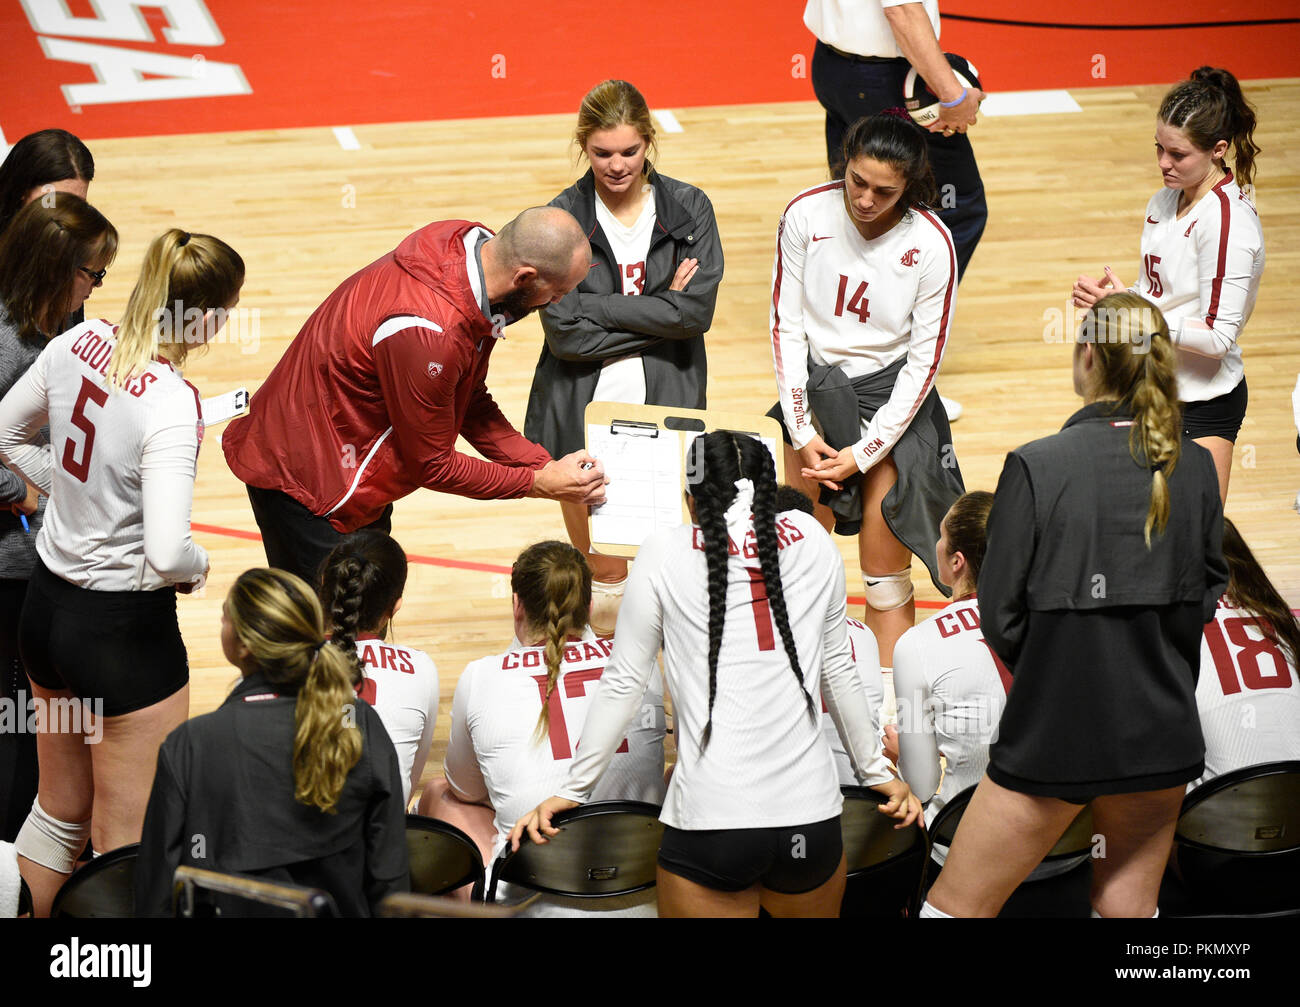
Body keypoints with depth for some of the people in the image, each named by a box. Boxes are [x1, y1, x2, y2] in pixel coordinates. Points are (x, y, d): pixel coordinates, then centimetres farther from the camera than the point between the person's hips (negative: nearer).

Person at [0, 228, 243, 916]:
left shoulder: (77, 345, -5)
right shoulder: (171, 404, -27)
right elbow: (165, 556, -31)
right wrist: (199, 562, -10)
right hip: (125, 627, -8)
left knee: (60, 811, 26)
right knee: (128, 848, 8)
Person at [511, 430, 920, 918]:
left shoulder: (665, 553, 3)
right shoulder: (810, 540, 10)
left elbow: (623, 683, 5)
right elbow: (839, 672, 16)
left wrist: (573, 789, 14)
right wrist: (877, 771, 28)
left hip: (710, 823, -2)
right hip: (812, 814, 3)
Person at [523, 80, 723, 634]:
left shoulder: (689, 209, 1)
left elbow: (697, 311, -12)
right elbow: (565, 332, -13)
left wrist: (601, 308, -14)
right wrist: (659, 310, -13)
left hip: (665, 406, 1)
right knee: (605, 575, 8)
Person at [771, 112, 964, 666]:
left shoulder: (931, 243, -15)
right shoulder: (806, 215, -11)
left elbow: (924, 361, -10)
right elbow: (786, 327, -4)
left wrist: (864, 453, -12)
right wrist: (802, 433, -8)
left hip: (891, 392, -2)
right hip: (815, 385, 2)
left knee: (886, 577, -3)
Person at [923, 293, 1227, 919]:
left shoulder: (1037, 467, -16)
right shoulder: (1196, 468, -3)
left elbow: (1000, 616, -11)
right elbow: (1207, 595, 7)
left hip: (1055, 737, -4)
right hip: (1163, 740, 5)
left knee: (952, 907, 9)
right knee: (1128, 912, 16)